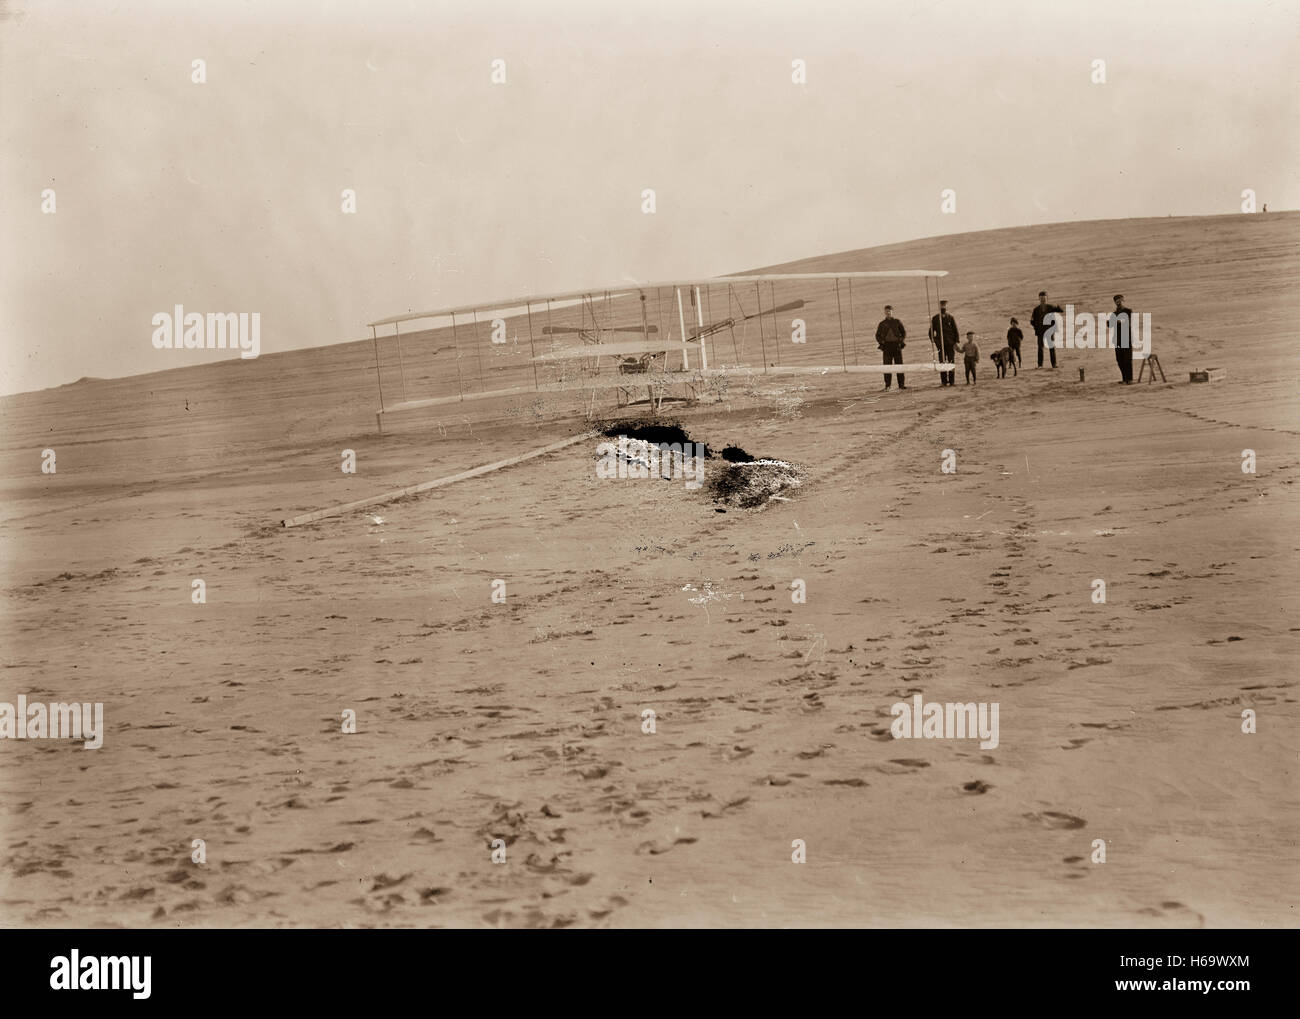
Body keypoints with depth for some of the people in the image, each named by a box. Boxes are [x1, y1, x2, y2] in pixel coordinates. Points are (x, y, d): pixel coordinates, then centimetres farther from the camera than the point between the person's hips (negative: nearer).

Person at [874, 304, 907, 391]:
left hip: (897, 346, 0)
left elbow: (904, 332, 12)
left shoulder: (897, 322, 7)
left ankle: (901, 384, 2)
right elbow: (878, 335, 14)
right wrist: (881, 343, -2)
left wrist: (901, 341, -2)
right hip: (887, 346, 0)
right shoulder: (882, 324, 8)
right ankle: (887, 385, -2)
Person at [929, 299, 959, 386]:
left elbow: (956, 331, 4)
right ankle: (943, 381, 3)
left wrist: (956, 342, -4)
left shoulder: (951, 318, 4)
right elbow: (931, 330, 11)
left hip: (950, 343, 0)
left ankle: (952, 381, 5)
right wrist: (932, 339, -6)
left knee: (951, 361, 0)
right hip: (940, 344, 0)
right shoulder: (935, 319, 6)